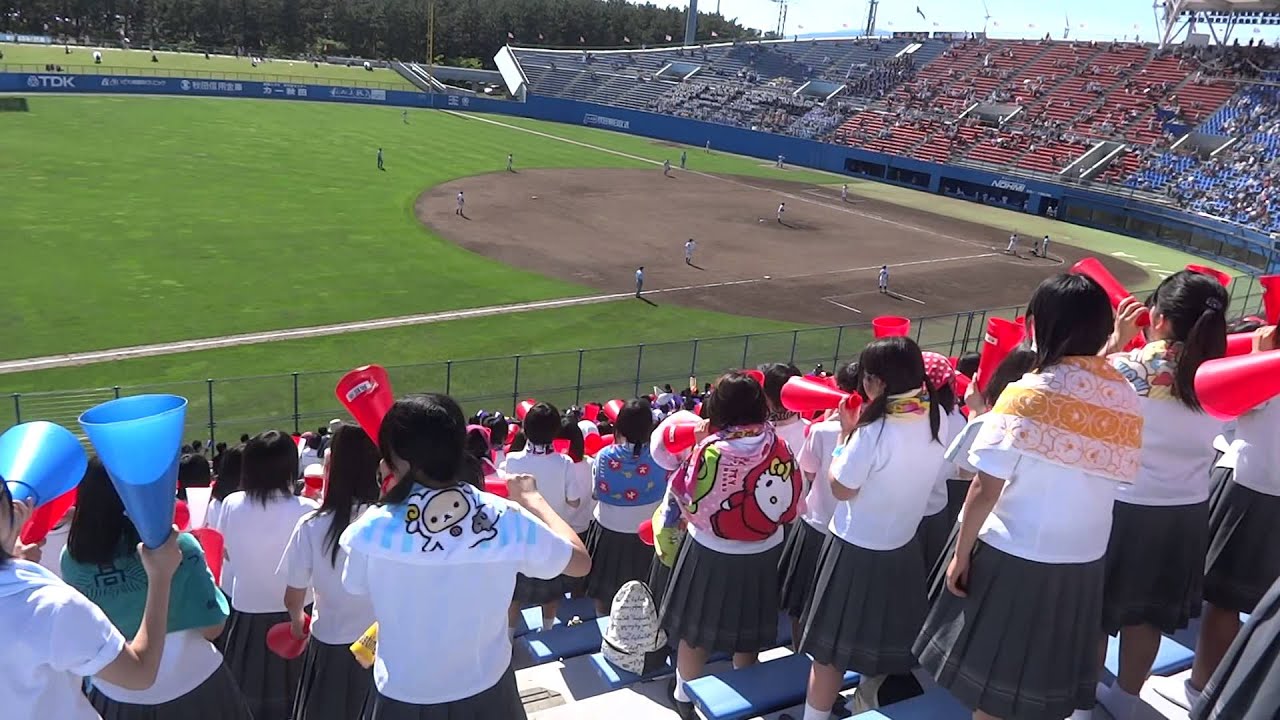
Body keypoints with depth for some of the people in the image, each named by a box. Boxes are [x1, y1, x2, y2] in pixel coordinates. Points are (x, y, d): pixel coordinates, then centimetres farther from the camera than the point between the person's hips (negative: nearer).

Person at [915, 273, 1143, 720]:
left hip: (1016, 558, -5)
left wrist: (961, 554, -5)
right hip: (1083, 562, 5)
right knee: (1050, 680, 22)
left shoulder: (1027, 396, -18)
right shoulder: (1124, 397, -4)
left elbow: (985, 490, -17)